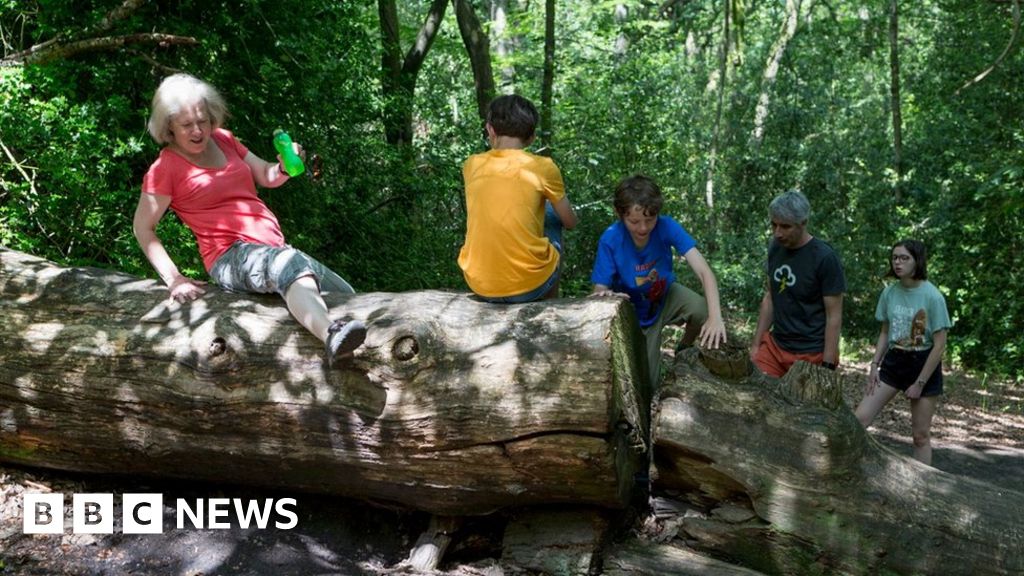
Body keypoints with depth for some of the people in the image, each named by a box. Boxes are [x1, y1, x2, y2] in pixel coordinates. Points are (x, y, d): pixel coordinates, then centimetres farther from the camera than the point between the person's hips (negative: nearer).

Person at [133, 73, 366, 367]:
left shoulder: (222, 139, 16)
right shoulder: (166, 168, -1)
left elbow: (267, 176, 19)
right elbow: (143, 228, 0)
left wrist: (285, 168, -6)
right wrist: (173, 278, -11)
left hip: (275, 248, 8)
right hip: (230, 257, -8)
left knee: (345, 296, 1)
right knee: (292, 264, -41)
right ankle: (331, 338, -67)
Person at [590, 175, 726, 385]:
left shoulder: (666, 226, -28)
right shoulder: (610, 240, -29)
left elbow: (704, 271, -34)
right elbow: (599, 290, -25)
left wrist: (716, 316, -49)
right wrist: (605, 295, -51)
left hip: (666, 295, 1)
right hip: (635, 314, -1)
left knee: (703, 311, -29)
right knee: (647, 383, -6)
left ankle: (684, 350, 4)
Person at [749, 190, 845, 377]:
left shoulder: (825, 258, -15)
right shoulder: (776, 247, 4)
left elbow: (834, 316, -12)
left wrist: (827, 367, -15)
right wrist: (756, 344, 10)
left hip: (811, 355, -5)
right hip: (774, 346, 5)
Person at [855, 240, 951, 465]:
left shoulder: (932, 296, -15)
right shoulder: (889, 292, -1)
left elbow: (939, 345, -13)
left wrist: (920, 383, -13)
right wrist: (874, 365, 1)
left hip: (924, 364, -4)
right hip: (893, 361, 4)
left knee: (921, 434, 5)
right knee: (859, 418, -5)